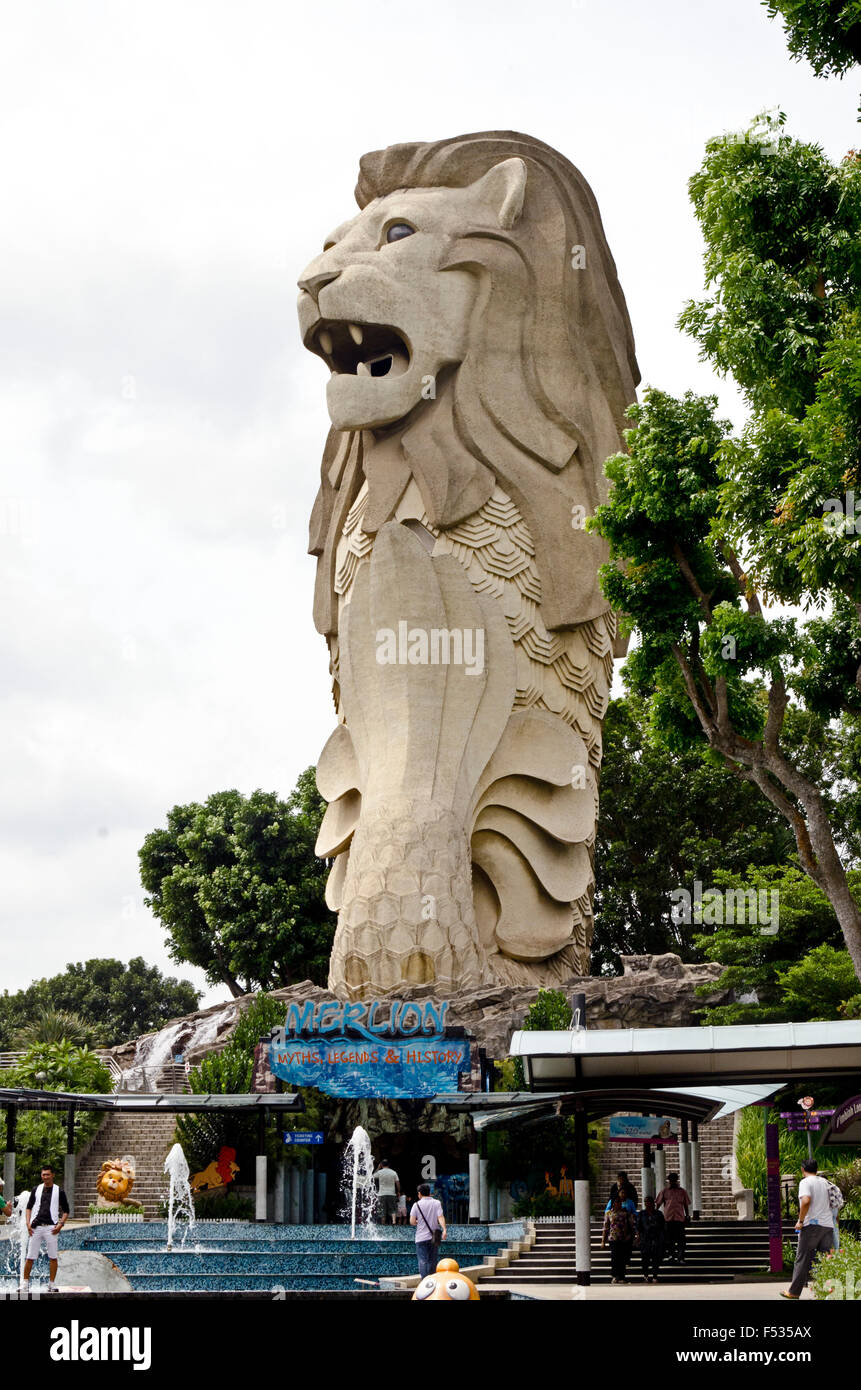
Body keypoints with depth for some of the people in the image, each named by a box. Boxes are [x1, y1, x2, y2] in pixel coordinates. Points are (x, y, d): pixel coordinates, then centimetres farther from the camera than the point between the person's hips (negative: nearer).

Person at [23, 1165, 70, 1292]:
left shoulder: (59, 1191, 5)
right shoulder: (36, 1190, 11)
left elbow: (66, 1210, 7)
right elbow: (29, 1207, 14)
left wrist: (60, 1224, -6)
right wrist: (28, 1223, 1)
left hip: (51, 1228, -2)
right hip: (36, 1227, 2)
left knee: (53, 1257, -1)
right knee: (30, 1257, 1)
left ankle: (52, 1284, 6)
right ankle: (25, 1282, 8)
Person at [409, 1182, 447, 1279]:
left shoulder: (417, 1205, -3)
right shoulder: (437, 1203, 3)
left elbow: (412, 1222, -4)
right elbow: (440, 1217, -11)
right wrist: (444, 1229, -19)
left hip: (421, 1238, -3)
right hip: (434, 1237, 3)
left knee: (422, 1261, -3)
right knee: (432, 1261, 12)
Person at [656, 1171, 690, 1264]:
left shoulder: (682, 1191, 11)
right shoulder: (664, 1191, 8)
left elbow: (686, 1204, 16)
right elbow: (658, 1203, 9)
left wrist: (687, 1215, 12)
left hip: (680, 1218, 0)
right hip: (668, 1218, 0)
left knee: (680, 1239, -3)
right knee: (669, 1240, 5)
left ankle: (680, 1258, -3)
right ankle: (670, 1257, 12)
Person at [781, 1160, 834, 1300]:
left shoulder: (805, 1182, -6)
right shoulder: (824, 1182, 14)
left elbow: (806, 1200, -22)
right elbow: (831, 1202, 19)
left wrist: (800, 1221, -15)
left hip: (812, 1225, -5)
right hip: (828, 1225, 5)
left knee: (803, 1259, 1)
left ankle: (794, 1291, 5)